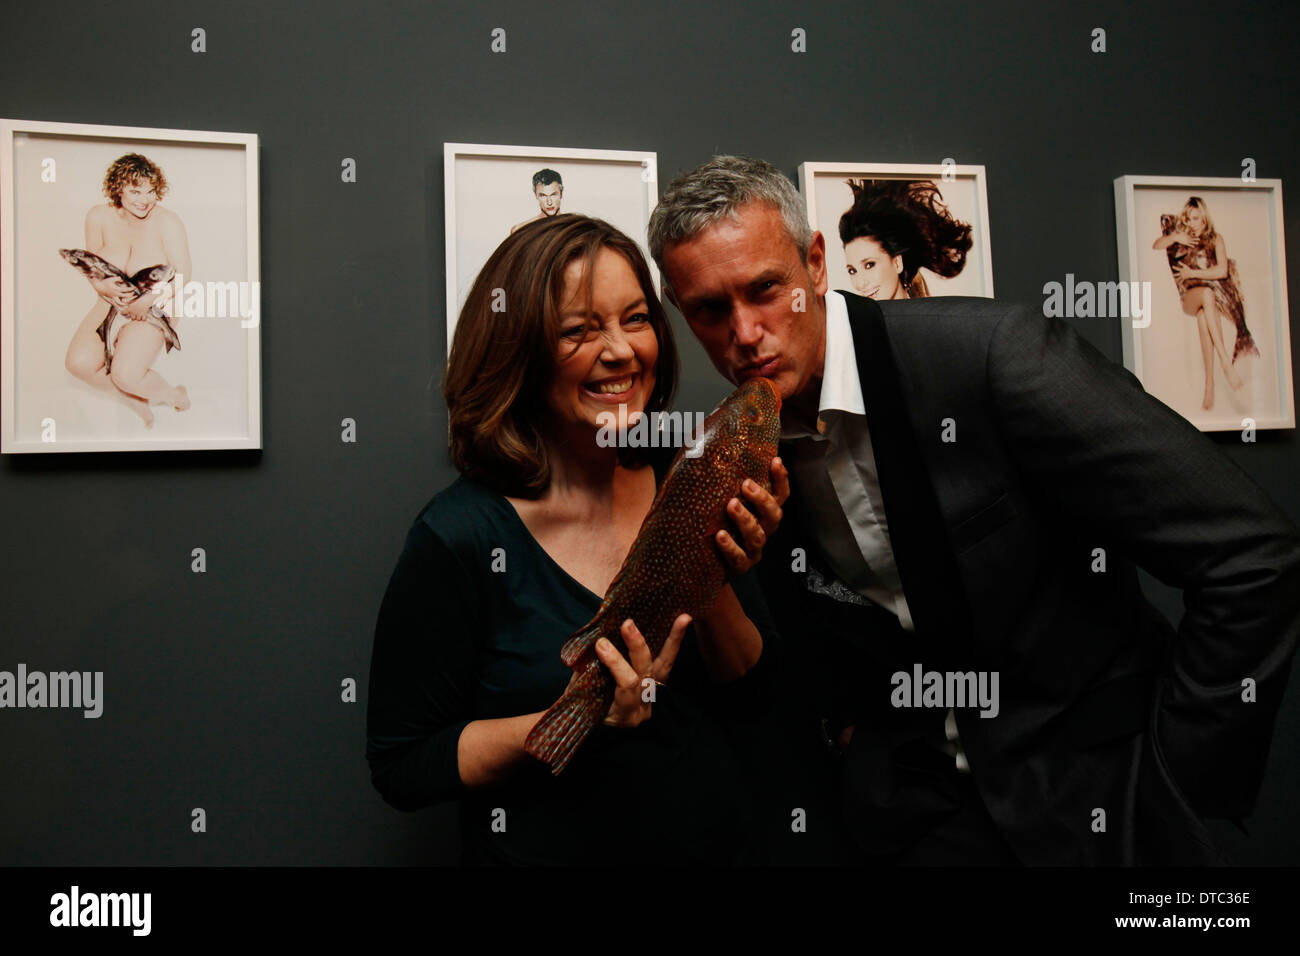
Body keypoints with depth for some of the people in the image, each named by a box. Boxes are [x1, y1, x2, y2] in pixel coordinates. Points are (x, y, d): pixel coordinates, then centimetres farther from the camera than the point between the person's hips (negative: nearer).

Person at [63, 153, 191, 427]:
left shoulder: (167, 222, -14)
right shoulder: (99, 217, -3)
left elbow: (183, 275, -13)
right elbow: (91, 265, 8)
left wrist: (146, 301, -23)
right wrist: (103, 286, -15)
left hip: (153, 309, -5)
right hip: (111, 304, 5)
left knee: (126, 376, -24)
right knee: (78, 362, -16)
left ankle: (172, 395, 9)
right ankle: (136, 401, 7)